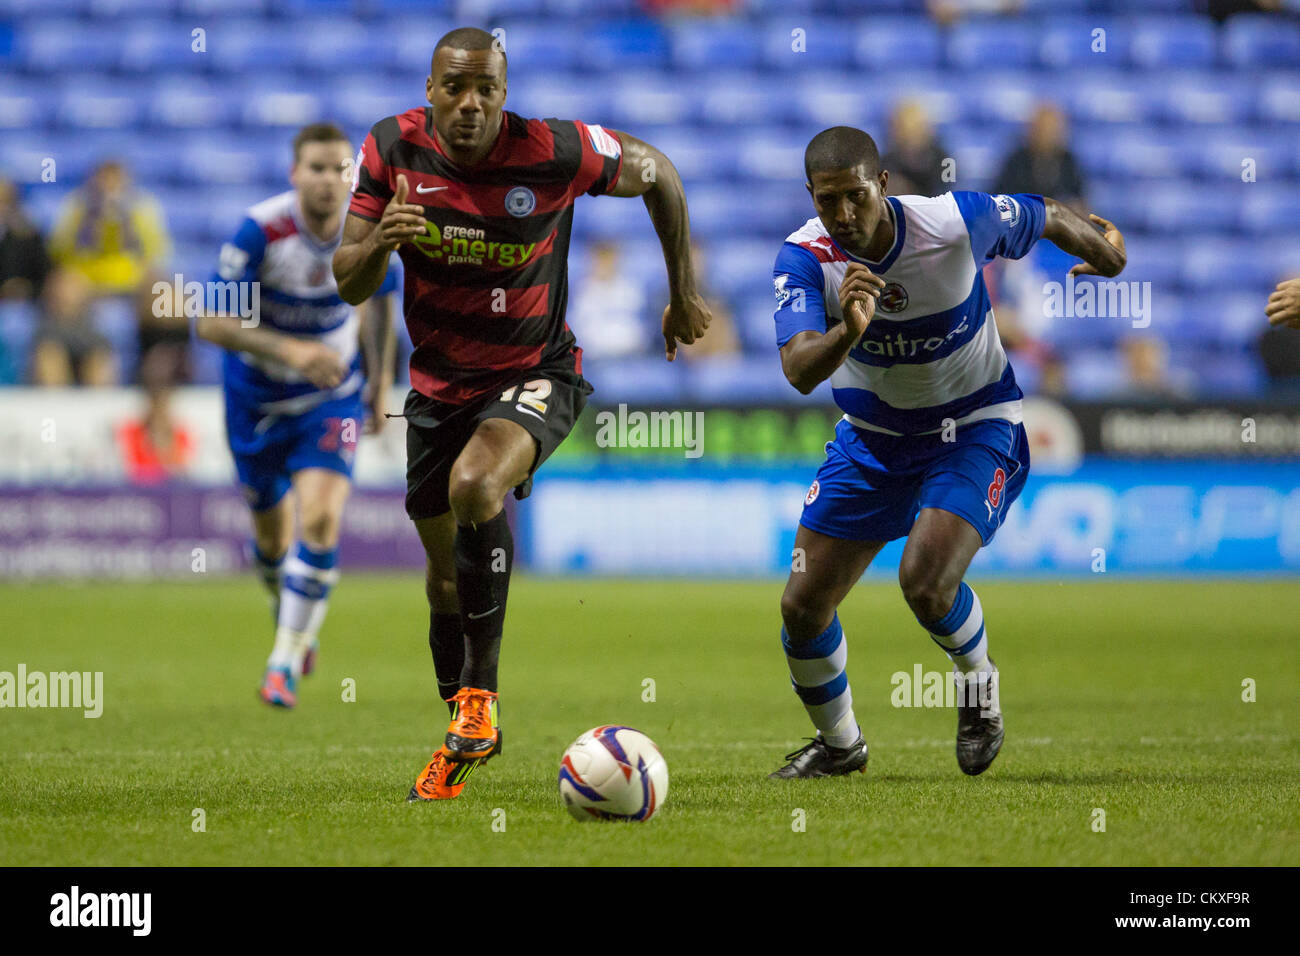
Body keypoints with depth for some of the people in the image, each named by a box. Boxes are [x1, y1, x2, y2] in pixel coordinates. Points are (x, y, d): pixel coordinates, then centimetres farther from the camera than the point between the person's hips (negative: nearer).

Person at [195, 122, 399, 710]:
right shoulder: (261, 230, -25)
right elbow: (211, 322, -27)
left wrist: (380, 384, 12)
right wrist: (290, 351, -39)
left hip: (332, 395, 1)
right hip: (257, 394, -1)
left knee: (320, 520, -19)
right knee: (272, 531, 13)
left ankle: (284, 663, -7)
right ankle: (288, 614, 48)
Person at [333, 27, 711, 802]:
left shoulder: (554, 153, -20)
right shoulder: (394, 150, -11)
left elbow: (656, 172, -1)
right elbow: (349, 285, -6)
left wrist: (684, 293, 6)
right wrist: (380, 243, -29)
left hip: (536, 375, -4)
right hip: (439, 383, 4)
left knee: (474, 485, -34)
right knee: (445, 571, 12)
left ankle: (480, 693, -23)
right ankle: (465, 736, 35)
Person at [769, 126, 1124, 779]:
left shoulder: (958, 222, -25)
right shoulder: (803, 258, -21)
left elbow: (1047, 218, -4)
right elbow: (798, 371, -35)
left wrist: (1106, 251, 17)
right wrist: (848, 331, -56)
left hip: (973, 426, -3)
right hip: (872, 436, 3)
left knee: (925, 582, -26)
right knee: (802, 608, -1)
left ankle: (978, 682, 8)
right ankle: (838, 743, 28)